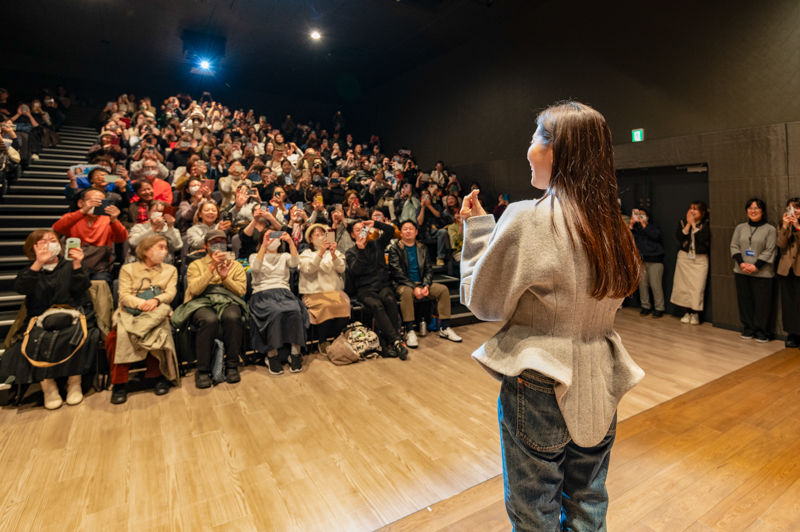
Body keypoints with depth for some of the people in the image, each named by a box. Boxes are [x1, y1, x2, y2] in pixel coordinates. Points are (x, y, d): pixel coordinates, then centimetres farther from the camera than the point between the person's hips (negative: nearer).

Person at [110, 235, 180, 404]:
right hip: (130, 312, 0)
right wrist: (141, 303, -19)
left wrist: (155, 300, -17)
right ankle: (119, 383, -23)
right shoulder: (128, 269, 15)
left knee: (156, 332, -34)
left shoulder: (170, 269, 20)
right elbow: (124, 295, 1)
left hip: (156, 312, 0)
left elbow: (170, 293, 5)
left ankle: (159, 376, -15)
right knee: (120, 334, -32)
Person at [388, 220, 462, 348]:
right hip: (403, 284, -5)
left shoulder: (422, 248, 13)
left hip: (421, 283, 5)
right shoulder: (394, 248, -2)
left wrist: (426, 286, -13)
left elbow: (429, 270, 7)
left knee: (443, 289, -15)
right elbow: (398, 273, -12)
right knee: (407, 292, -38)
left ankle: (445, 329, -9)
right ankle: (410, 332, -33)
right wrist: (414, 287, -22)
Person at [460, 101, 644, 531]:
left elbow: (483, 302, -12)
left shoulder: (527, 219, -21)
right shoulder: (610, 225, 1)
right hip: (598, 385, 7)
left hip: (538, 386, -7)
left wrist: (477, 227, -3)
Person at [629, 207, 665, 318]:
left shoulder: (654, 227, 9)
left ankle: (659, 308, 1)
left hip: (654, 260, -3)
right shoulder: (634, 228, 15)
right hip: (640, 260, 3)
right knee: (642, 284, 2)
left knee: (655, 284, -7)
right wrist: (631, 224, -5)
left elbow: (655, 236, -12)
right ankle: (645, 306, 14)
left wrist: (644, 224, -10)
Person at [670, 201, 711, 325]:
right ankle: (687, 312, 15)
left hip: (700, 260, -3)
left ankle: (695, 313, 8)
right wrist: (688, 224, -9)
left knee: (697, 287, -6)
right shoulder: (683, 223, 7)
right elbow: (679, 237, -8)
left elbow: (703, 238, -16)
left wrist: (694, 224, -10)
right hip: (684, 258, 3)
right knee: (683, 286, 3)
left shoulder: (706, 224, 0)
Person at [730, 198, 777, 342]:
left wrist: (756, 266, -15)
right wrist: (741, 263, -9)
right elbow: (734, 246, 5)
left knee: (762, 303, 1)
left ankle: (761, 332, 11)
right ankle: (748, 329, 18)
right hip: (742, 272, 3)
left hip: (762, 273, -3)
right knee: (744, 301, 7)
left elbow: (769, 251, -6)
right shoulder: (740, 228, 10)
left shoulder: (770, 230, 0)